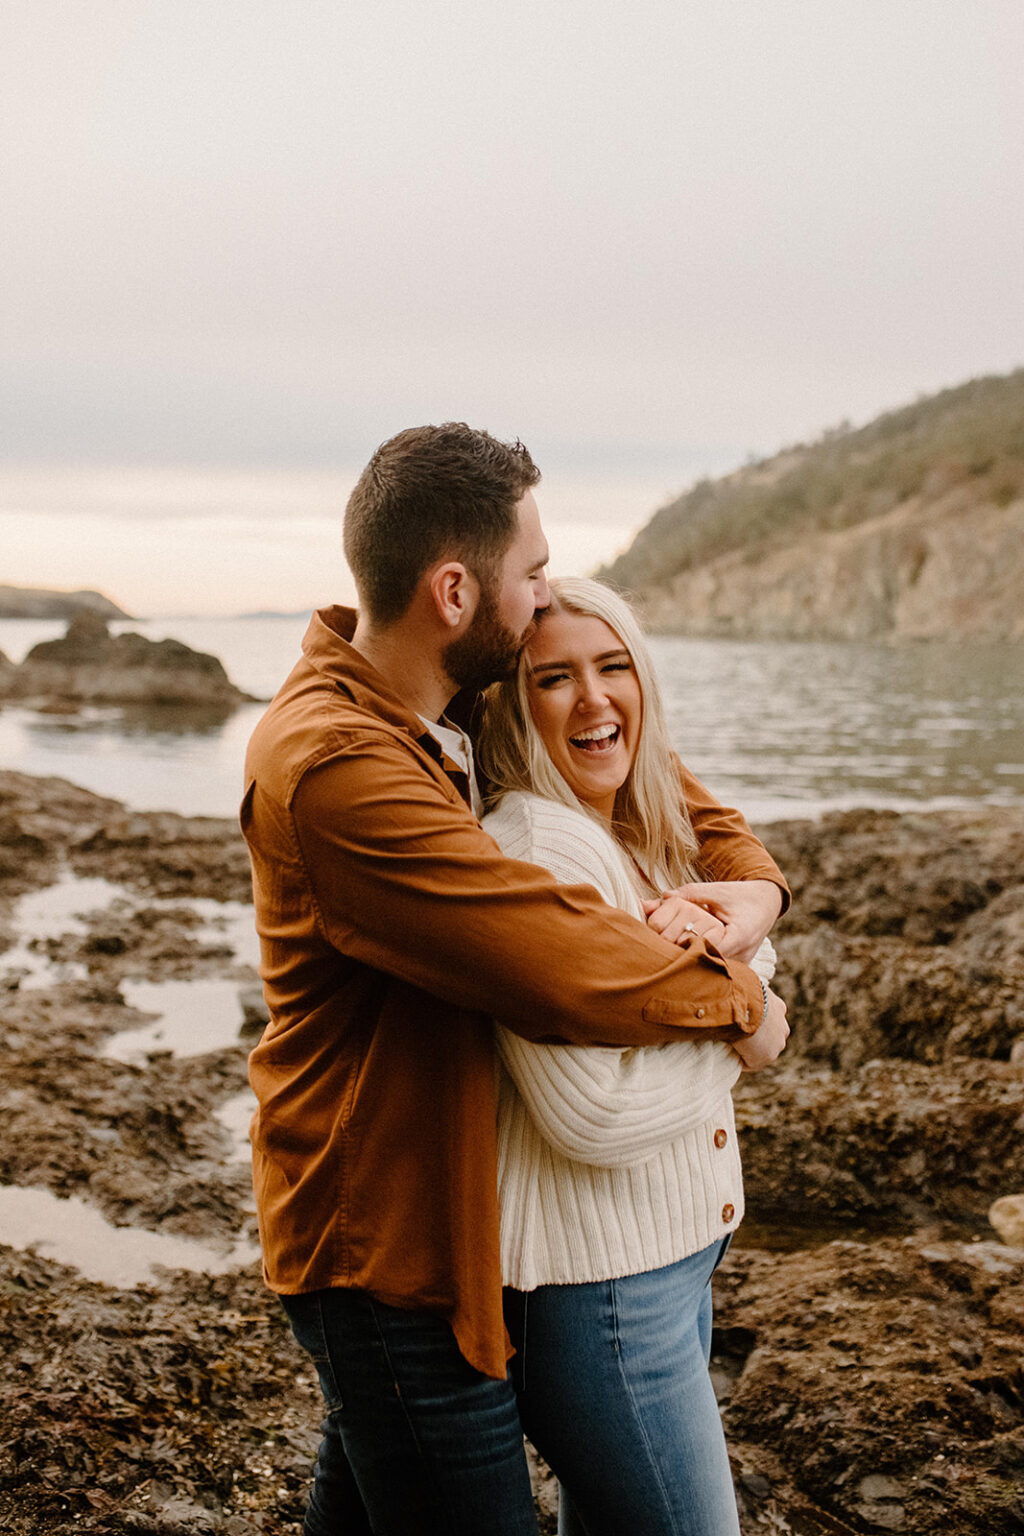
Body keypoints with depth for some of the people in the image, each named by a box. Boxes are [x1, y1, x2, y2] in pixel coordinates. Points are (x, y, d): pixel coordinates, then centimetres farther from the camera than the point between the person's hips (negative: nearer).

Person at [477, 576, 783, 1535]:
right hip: (595, 1286, -9)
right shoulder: (533, 847, -22)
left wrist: (716, 935, -20)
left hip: (674, 1253, 9)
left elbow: (761, 978, 2)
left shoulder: (641, 838, 8)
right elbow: (595, 1116, -27)